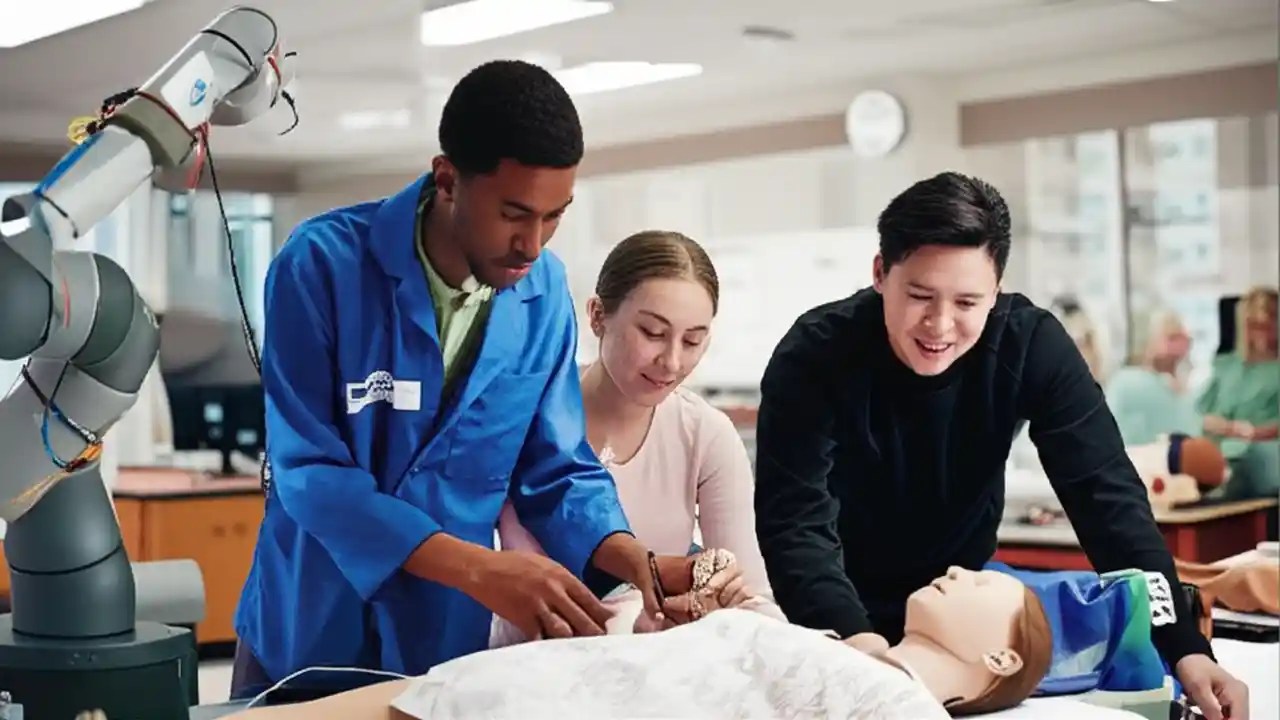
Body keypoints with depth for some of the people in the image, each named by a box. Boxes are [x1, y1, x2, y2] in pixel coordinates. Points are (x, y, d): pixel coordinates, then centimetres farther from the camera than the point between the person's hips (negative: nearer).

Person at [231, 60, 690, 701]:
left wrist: (633, 560, -20)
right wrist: (478, 569, -31)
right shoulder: (323, 263, -18)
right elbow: (308, 469, -22)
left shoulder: (544, 292, -6)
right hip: (309, 636, -3)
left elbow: (557, 469, 0)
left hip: (448, 646, 3)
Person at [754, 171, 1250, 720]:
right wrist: (857, 639, -48)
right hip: (841, 615, -2)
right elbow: (794, 522, -31)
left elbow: (1108, 496, -22)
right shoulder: (814, 356, -26)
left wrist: (1185, 649, -33)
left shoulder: (1032, 346, -20)